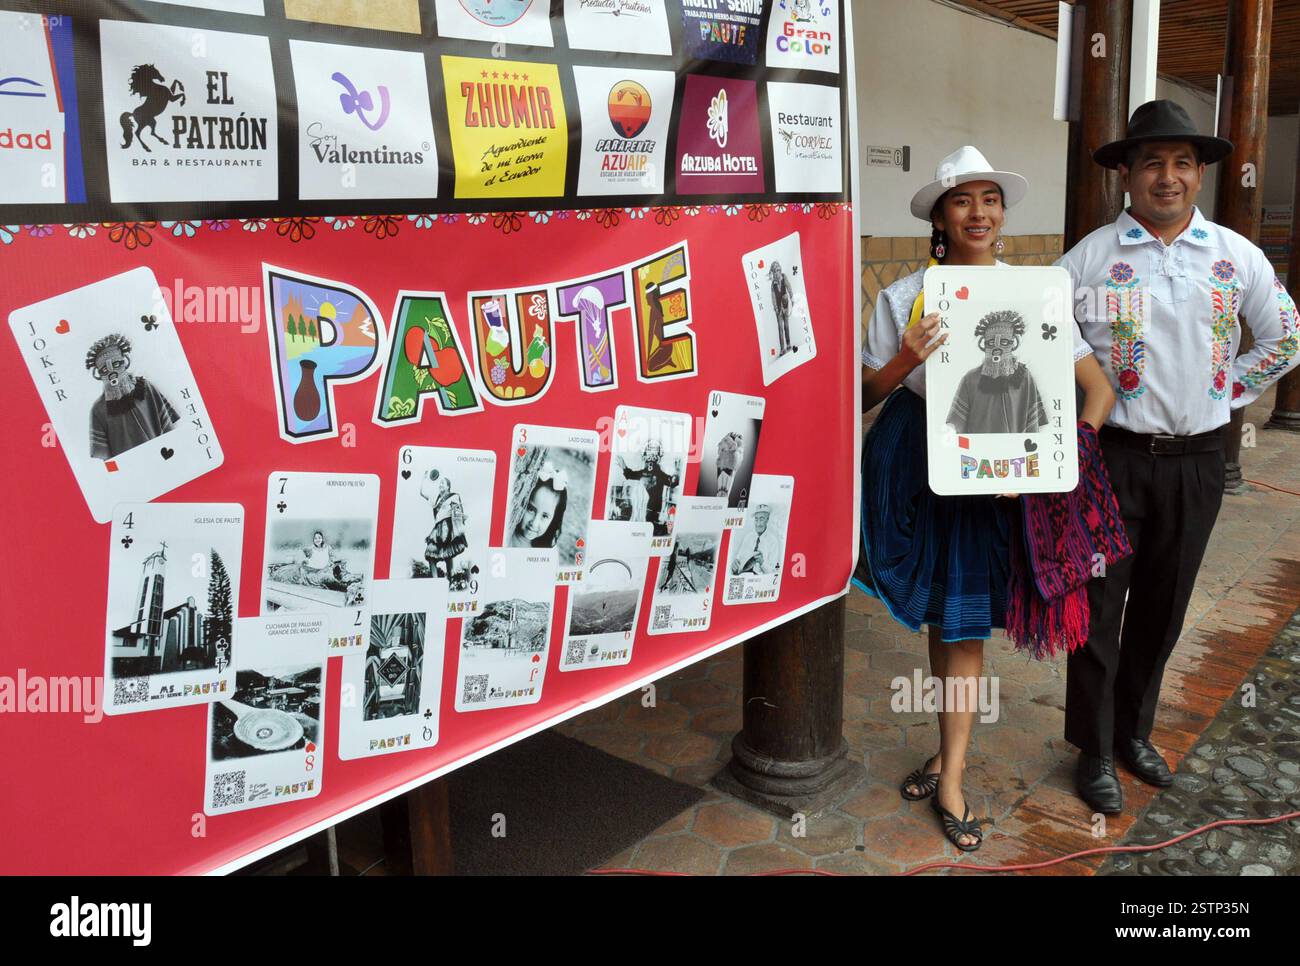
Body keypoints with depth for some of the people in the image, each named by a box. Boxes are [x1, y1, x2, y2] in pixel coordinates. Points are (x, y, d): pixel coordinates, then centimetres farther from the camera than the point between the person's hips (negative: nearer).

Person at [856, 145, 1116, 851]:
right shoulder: (903, 298, -3)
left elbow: (1098, 388, -1)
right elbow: (864, 396, -2)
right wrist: (904, 363, -22)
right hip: (916, 465, 0)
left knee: (963, 620, 4)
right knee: (939, 615, 13)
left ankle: (950, 775, 19)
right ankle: (950, 756, 33)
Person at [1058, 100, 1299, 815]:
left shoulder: (1236, 257, 5)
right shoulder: (1089, 258, -4)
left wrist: (1227, 392, 7)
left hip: (1196, 460, 3)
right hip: (1113, 455, -3)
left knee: (1162, 609, 14)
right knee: (1099, 609, 2)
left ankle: (1133, 730, 33)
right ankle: (1094, 751, 18)